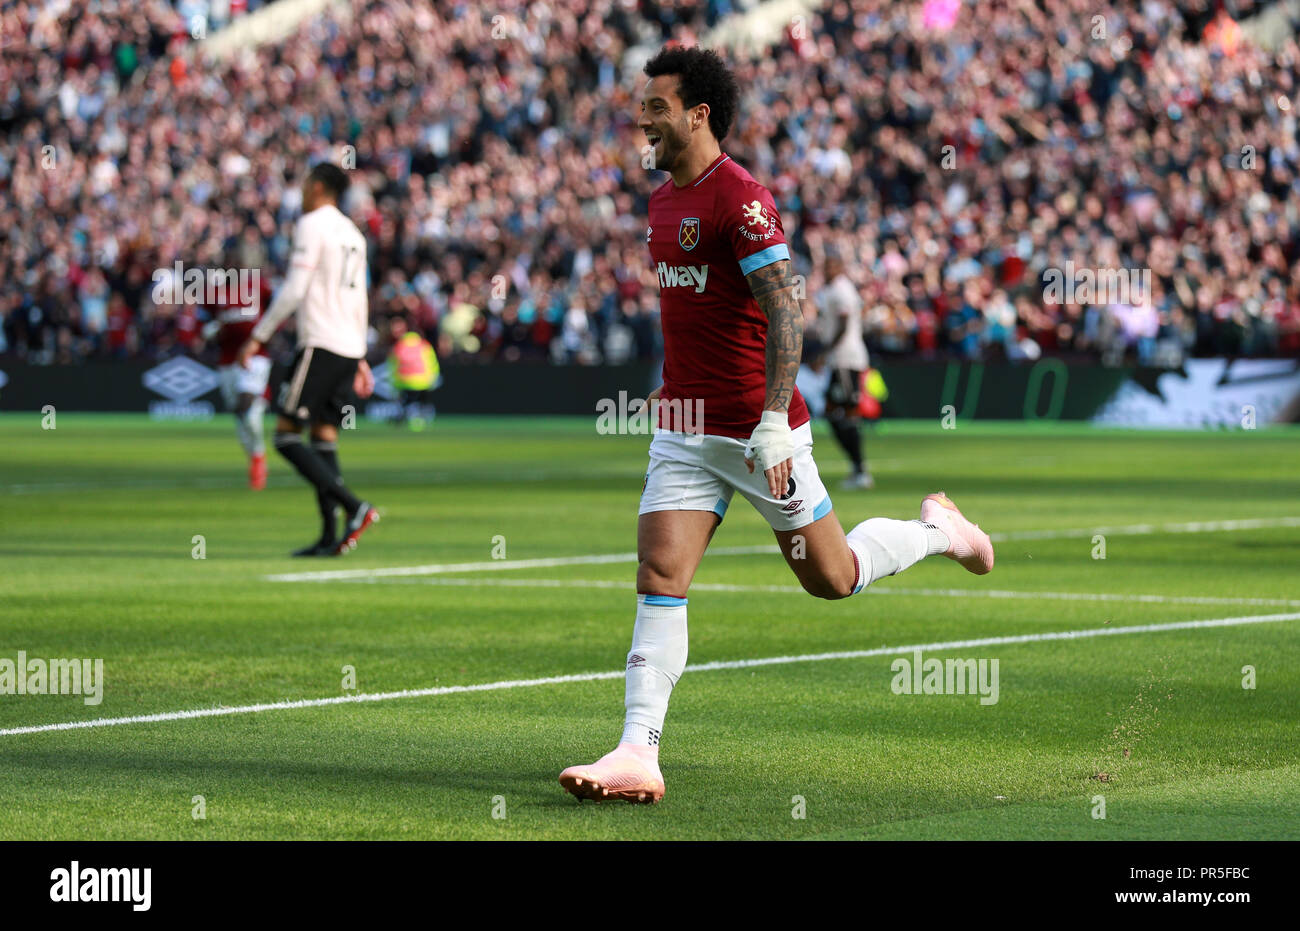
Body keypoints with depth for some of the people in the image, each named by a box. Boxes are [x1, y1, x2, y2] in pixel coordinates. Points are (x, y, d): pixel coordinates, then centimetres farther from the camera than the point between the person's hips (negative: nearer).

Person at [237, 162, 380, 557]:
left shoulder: (312, 224, -6)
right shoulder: (352, 233, 19)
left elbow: (294, 290, -14)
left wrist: (258, 336, -10)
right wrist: (360, 357, 26)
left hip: (320, 344, -8)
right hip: (349, 347, 8)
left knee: (287, 436, -8)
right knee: (324, 437, 8)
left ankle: (354, 508, -21)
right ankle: (329, 536, 0)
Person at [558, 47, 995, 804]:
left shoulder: (740, 199, -17)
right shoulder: (665, 201, 11)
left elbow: (785, 311, -21)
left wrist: (772, 420, -27)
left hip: (760, 431, -7)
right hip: (685, 429, 7)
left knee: (831, 577, 7)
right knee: (659, 577, -7)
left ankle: (937, 529, 35)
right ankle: (639, 756, -12)